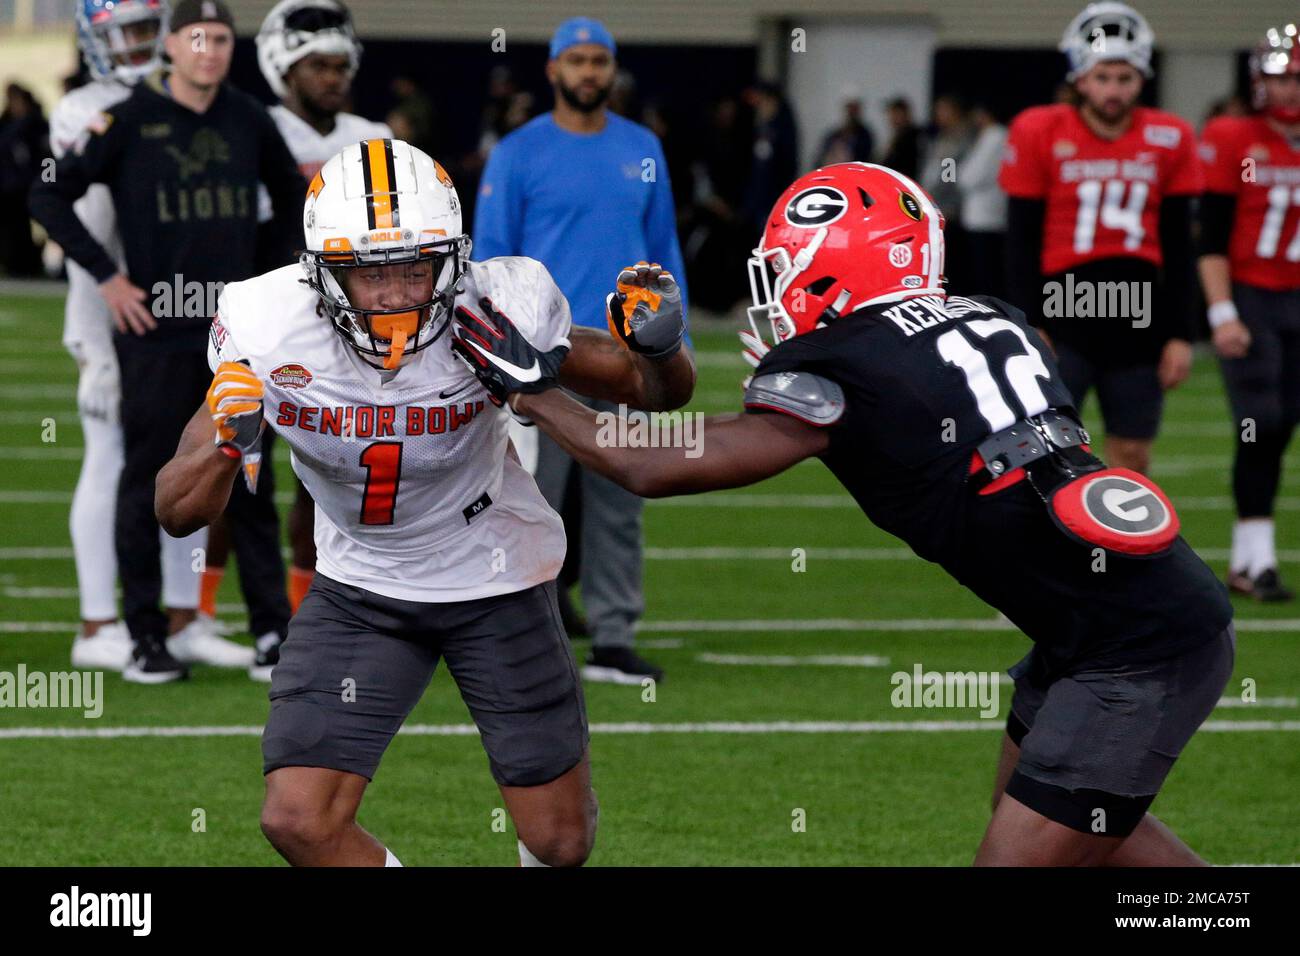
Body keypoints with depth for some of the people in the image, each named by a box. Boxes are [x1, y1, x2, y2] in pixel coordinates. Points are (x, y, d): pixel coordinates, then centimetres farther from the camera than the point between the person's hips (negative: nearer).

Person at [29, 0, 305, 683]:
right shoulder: (129, 122, -5)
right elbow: (50, 196, -4)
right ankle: (147, 638, 8)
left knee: (250, 485, 5)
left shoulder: (248, 121, 7)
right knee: (148, 484, 2)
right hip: (157, 328, -3)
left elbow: (292, 196, 23)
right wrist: (107, 277, -8)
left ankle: (273, 630, 11)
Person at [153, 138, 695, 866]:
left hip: (496, 582, -1)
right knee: (299, 821, -11)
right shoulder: (269, 330, -22)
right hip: (359, 587, 1)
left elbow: (658, 394, -11)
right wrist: (225, 444, -37)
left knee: (562, 840, 6)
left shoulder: (496, 313, -26)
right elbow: (179, 512, -16)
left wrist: (659, 350, -34)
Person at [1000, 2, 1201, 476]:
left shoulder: (1168, 139, 4)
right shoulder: (1041, 134, -3)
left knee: (1132, 456, 7)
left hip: (1138, 315, 3)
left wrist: (1180, 334, 5)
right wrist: (1028, 326, -6)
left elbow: (1178, 247, 8)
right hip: (1066, 311, -3)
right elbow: (1022, 242, -1)